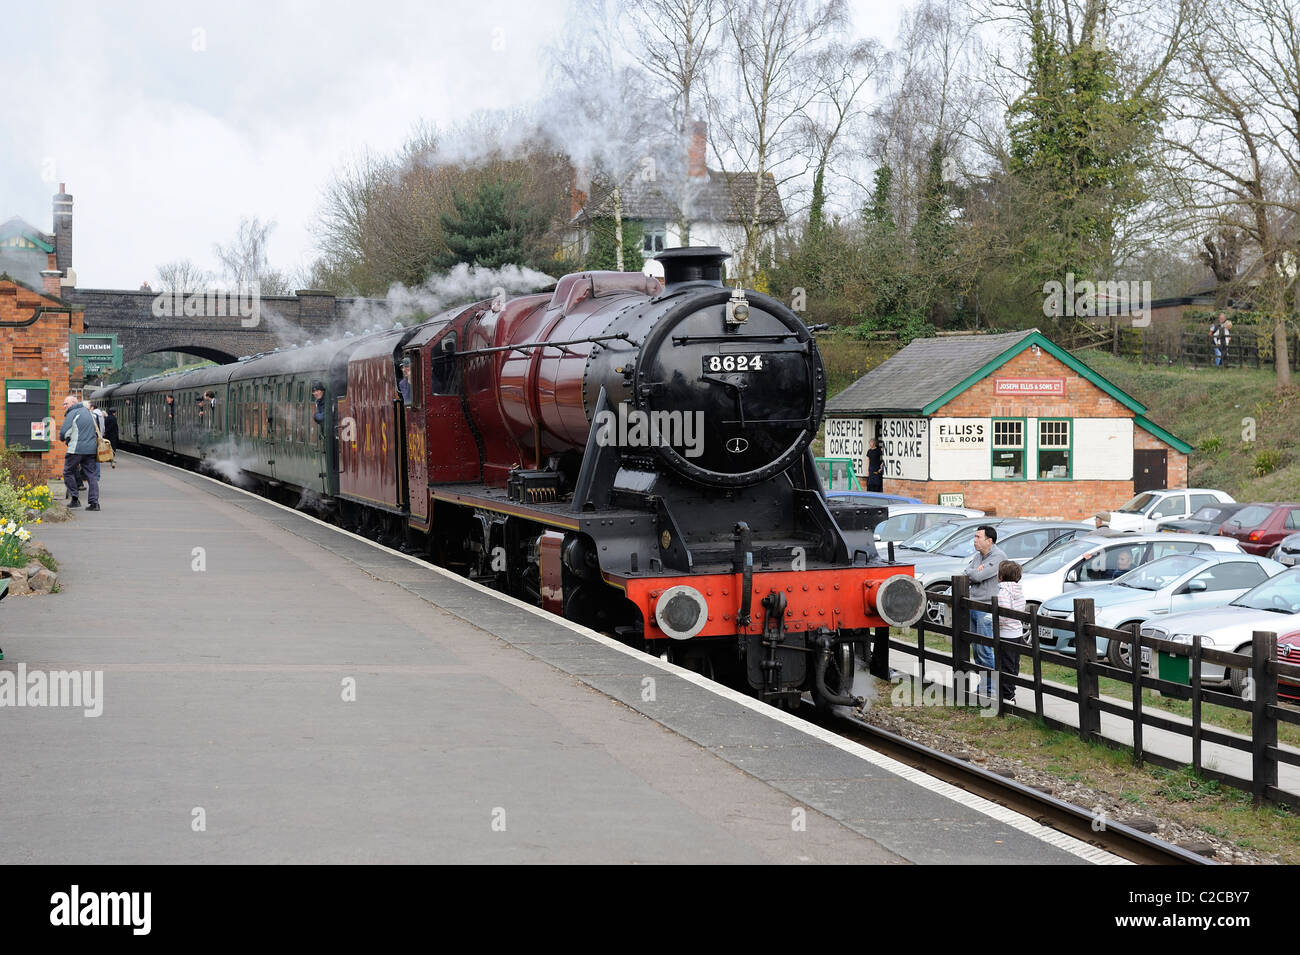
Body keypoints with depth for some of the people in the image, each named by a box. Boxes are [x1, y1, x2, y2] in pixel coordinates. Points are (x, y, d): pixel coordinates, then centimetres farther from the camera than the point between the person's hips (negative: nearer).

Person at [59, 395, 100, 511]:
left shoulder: (72, 414, -7)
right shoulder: (87, 411, 17)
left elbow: (63, 433, -9)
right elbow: (96, 430, 23)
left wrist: (63, 438, 10)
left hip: (77, 449, -7)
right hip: (91, 449, 7)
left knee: (68, 472, 9)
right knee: (91, 475, 5)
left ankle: (75, 499, 5)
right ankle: (94, 502, 0)